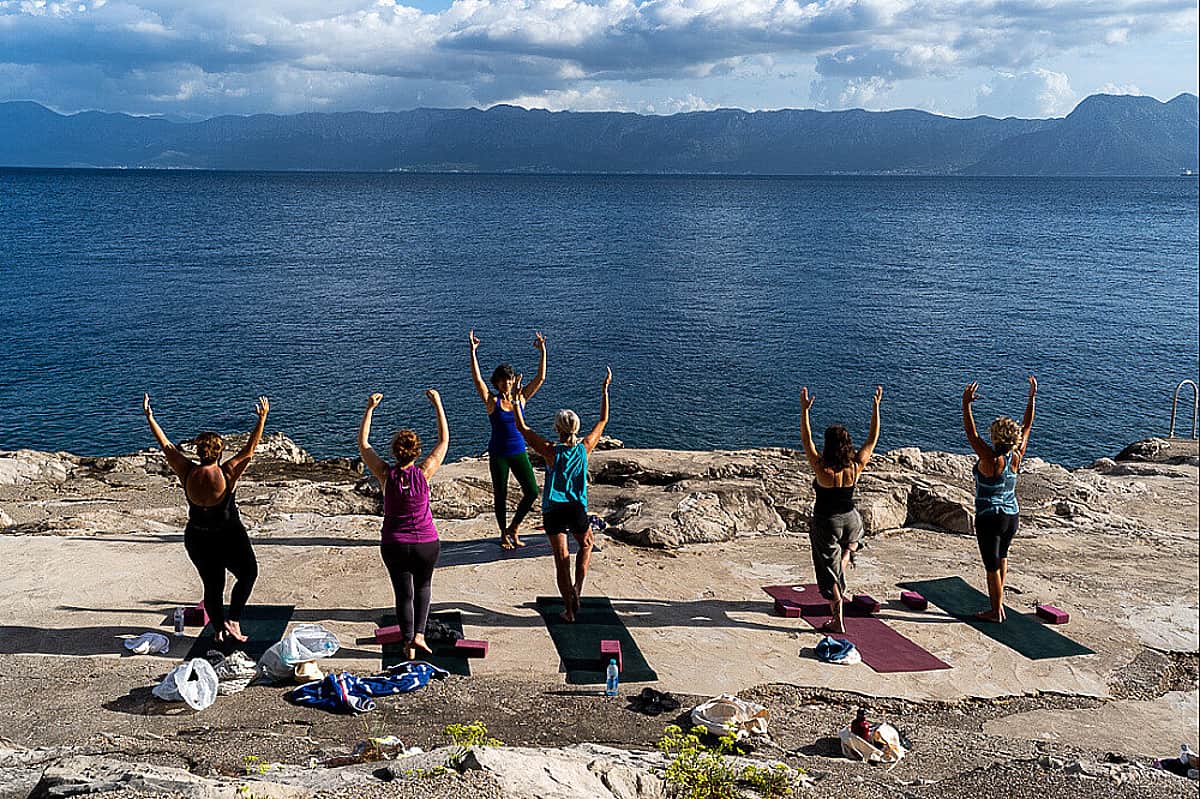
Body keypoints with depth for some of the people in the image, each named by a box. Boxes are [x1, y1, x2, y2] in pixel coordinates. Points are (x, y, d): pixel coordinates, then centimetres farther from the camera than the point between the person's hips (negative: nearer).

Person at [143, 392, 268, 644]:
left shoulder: (187, 472, -11)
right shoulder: (227, 473, -19)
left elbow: (167, 446, -1)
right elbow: (250, 449, -13)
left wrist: (149, 417, 7)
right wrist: (262, 418, -8)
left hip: (197, 538, 4)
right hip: (229, 536, -4)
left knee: (212, 585, 14)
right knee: (247, 574, 16)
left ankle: (219, 631, 21)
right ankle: (232, 620, 5)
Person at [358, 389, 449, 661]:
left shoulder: (386, 475, -13)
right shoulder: (423, 473, -15)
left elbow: (363, 443, 1)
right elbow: (444, 440, -4)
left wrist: (370, 409, 5)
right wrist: (438, 403, 1)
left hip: (393, 545, 0)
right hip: (426, 543, 0)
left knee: (403, 593, 13)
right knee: (423, 587, 22)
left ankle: (408, 642, 13)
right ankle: (419, 634, 8)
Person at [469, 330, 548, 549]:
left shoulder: (520, 398, 3)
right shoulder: (492, 401, -6)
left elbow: (540, 378, -1)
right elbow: (477, 379, -18)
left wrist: (543, 352, -7)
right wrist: (473, 353, -26)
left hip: (519, 451, 3)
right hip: (498, 454, -3)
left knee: (532, 492, -4)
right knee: (500, 496, 5)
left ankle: (514, 527, 17)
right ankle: (504, 535, 23)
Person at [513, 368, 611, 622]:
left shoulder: (551, 452, -13)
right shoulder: (584, 448, -7)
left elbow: (522, 428, -7)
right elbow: (603, 420, 6)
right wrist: (605, 389, 12)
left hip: (553, 511, -1)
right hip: (577, 509, 2)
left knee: (561, 558, 8)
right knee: (586, 544, 30)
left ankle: (569, 610, 14)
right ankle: (577, 588, 15)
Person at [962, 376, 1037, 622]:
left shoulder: (991, 460, -24)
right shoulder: (1016, 457, -8)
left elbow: (971, 434, -25)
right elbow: (1027, 427, 2)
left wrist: (966, 404, -26)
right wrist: (1032, 399, 6)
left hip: (990, 518, -6)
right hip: (1012, 515, 6)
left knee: (992, 565, 7)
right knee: (1002, 555, 30)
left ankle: (996, 612, 19)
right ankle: (999, 598, 38)